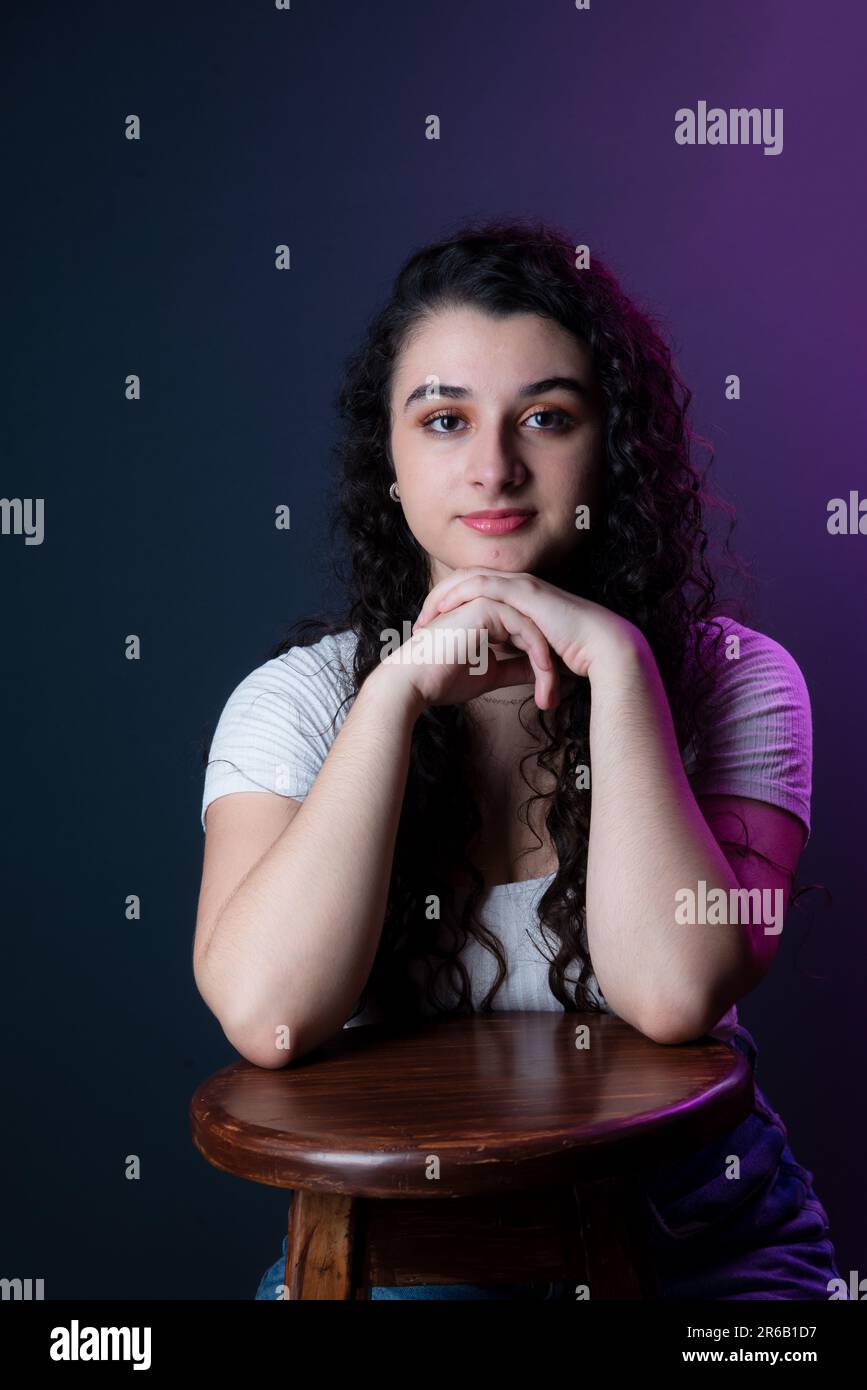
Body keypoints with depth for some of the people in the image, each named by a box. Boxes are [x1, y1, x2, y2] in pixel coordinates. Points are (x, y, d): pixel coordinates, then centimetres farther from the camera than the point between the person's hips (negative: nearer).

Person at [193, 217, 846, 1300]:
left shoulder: (730, 680, -3)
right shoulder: (298, 697, -1)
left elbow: (674, 993, -18)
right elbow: (266, 1016, -18)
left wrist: (616, 663, -19)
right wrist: (401, 684, -18)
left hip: (696, 1228, 0)